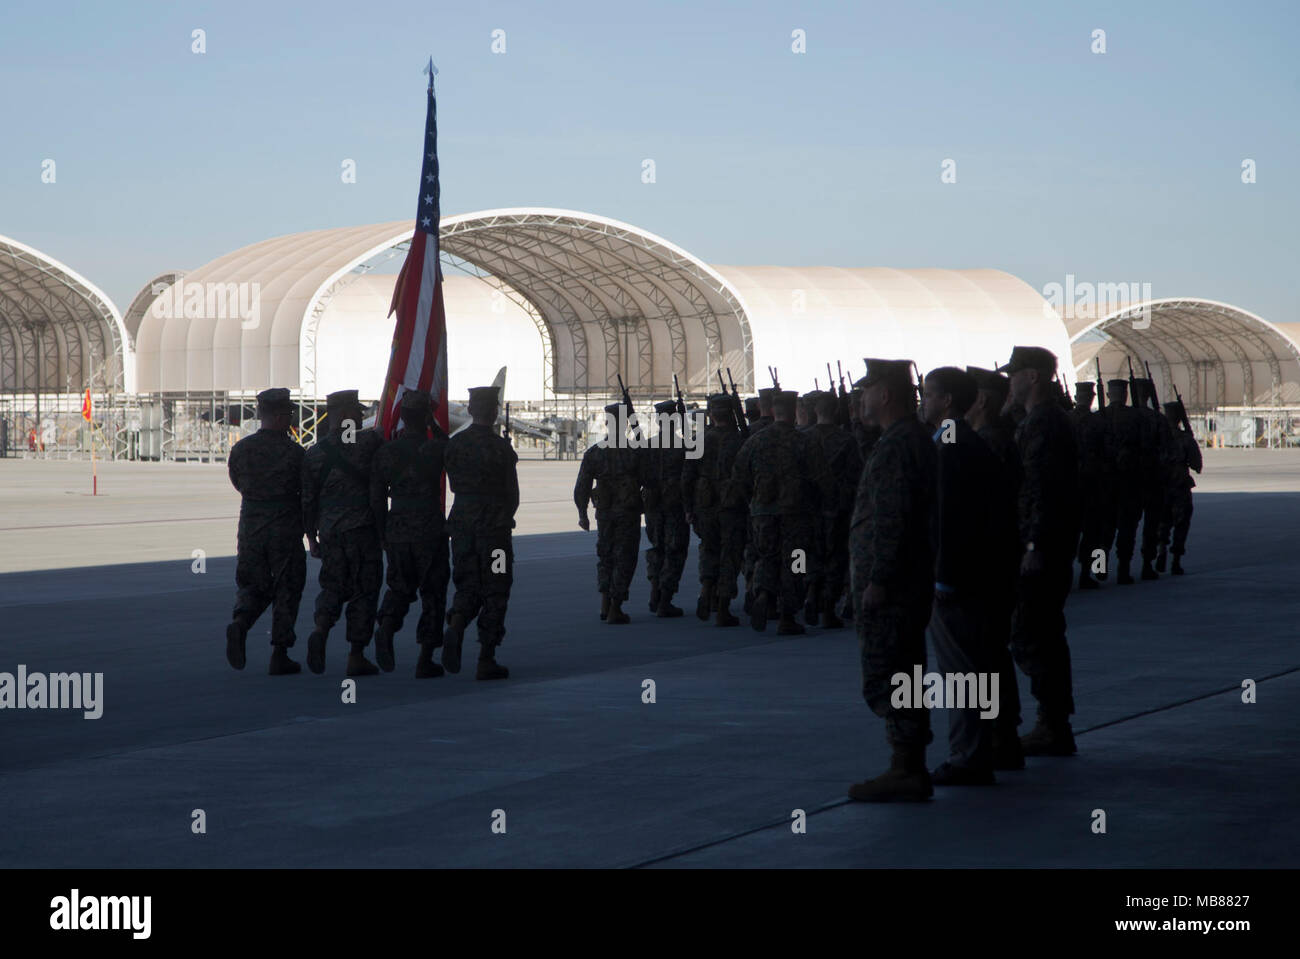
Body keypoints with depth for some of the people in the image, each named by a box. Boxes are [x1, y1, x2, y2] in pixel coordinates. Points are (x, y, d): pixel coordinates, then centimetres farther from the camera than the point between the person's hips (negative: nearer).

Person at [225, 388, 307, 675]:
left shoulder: (241, 449, 2)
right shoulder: (294, 452, -10)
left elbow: (238, 483, 12)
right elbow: (308, 493, -4)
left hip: (250, 527, 4)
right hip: (286, 529, -4)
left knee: (252, 584, 15)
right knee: (286, 589, 6)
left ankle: (240, 623, -16)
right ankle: (280, 655, 5)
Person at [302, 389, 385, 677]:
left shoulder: (314, 453, 5)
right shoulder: (368, 442, -9)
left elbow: (307, 499, 7)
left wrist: (311, 536, 14)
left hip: (329, 531, 4)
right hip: (362, 529, -4)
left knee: (333, 585, 16)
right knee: (364, 590, 4)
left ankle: (320, 631, -11)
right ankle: (357, 657, 4)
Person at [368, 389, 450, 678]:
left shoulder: (385, 452, 1)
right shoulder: (435, 449, -10)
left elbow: (376, 499, 5)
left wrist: (382, 535, 13)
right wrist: (434, 426, 13)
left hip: (397, 532, 3)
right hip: (430, 531, -3)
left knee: (399, 588, 18)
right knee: (433, 593, 7)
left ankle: (386, 628, -12)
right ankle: (425, 660, 6)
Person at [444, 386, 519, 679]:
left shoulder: (453, 445, 2)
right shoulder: (501, 448, -11)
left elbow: (455, 485, 11)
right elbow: (512, 494, -7)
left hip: (461, 523, 4)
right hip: (494, 525, -4)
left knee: (467, 586, 13)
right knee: (494, 591, 4)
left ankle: (455, 626, -18)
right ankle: (486, 660, 3)